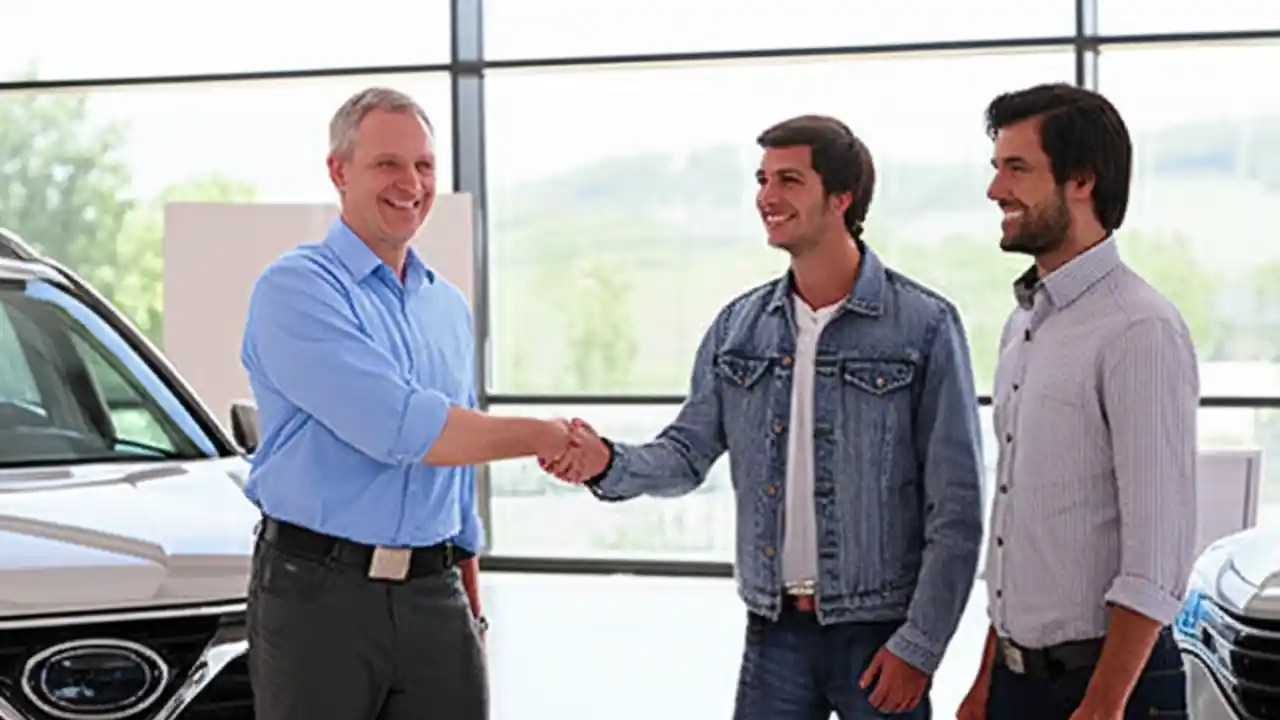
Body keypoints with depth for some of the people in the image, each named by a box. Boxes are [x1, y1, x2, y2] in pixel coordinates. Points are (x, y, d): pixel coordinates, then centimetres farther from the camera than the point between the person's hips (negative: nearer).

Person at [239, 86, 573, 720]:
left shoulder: (449, 306, 17)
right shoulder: (298, 287, -8)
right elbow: (399, 428, -18)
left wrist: (471, 602, 20)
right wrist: (541, 437, -9)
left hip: (433, 596, 6)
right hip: (318, 594, -6)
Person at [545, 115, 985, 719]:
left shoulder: (925, 326, -7)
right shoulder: (739, 326, 8)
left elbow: (955, 509, -8)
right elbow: (688, 452, 7)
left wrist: (919, 645, -11)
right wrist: (608, 465, -14)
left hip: (879, 633, -4)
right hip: (774, 630, 4)